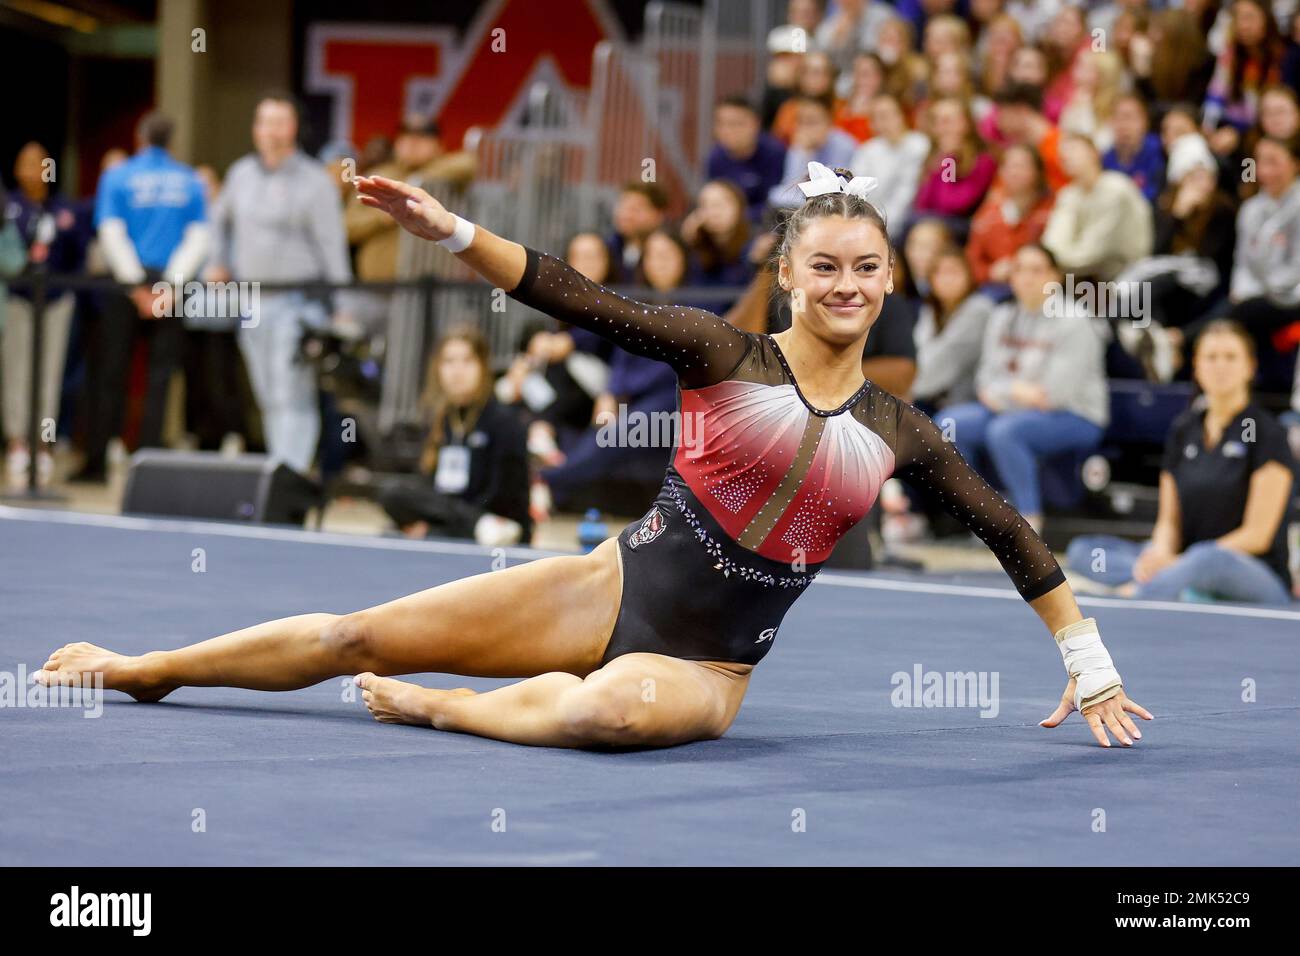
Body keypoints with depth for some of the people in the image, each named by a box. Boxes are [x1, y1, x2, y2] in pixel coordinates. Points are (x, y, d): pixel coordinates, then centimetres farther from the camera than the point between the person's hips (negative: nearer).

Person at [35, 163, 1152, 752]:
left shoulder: (898, 430, 3)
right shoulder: (725, 351, -4)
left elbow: (1009, 531, 11)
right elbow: (583, 301, -14)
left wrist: (1088, 663, 11)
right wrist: (449, 229, -27)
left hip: (707, 670, 0)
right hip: (614, 588, 0)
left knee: (605, 711, -38)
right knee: (357, 636, -3)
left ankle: (434, 708, -13)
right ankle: (142, 667, 14)